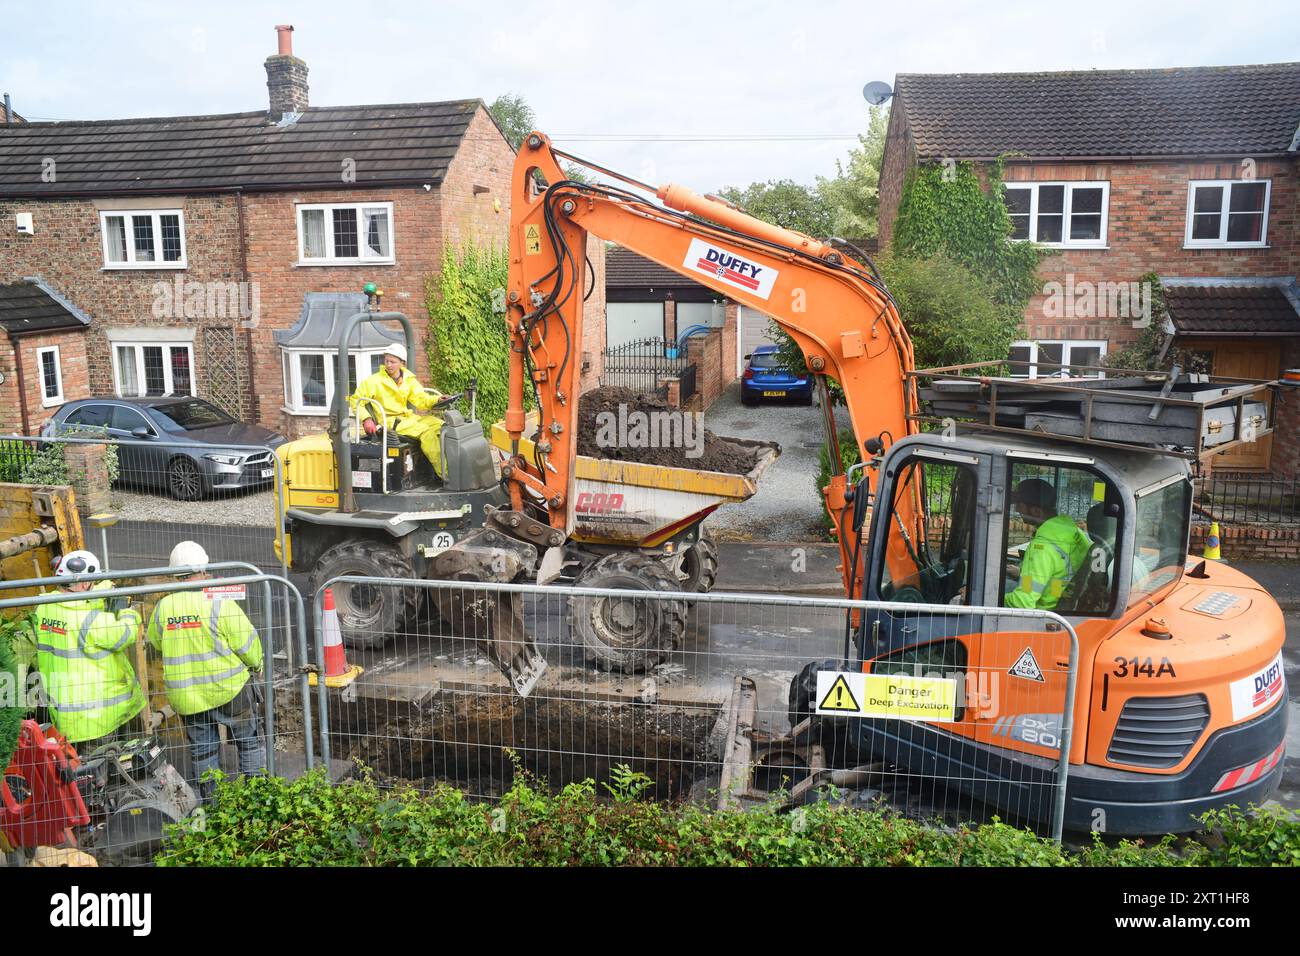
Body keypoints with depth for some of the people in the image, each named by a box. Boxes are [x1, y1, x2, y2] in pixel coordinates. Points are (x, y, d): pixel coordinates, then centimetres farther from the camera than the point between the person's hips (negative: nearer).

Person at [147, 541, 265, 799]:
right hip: (228, 690, -4)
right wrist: (256, 666, 4)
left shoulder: (163, 607, -5)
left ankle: (210, 799, 26)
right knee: (249, 741, 13)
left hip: (185, 696, 4)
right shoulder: (219, 603, -18)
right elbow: (247, 642, -14)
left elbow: (155, 641, 11)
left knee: (202, 749, 18)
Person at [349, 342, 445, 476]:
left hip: (408, 417, 6)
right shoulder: (375, 381, -3)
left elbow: (420, 399, 6)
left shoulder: (408, 379, 12)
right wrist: (366, 419, -15)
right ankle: (444, 474, -30)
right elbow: (356, 400, -2)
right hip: (390, 421, -6)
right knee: (426, 432, -28)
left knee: (440, 425, -12)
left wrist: (437, 399, -14)